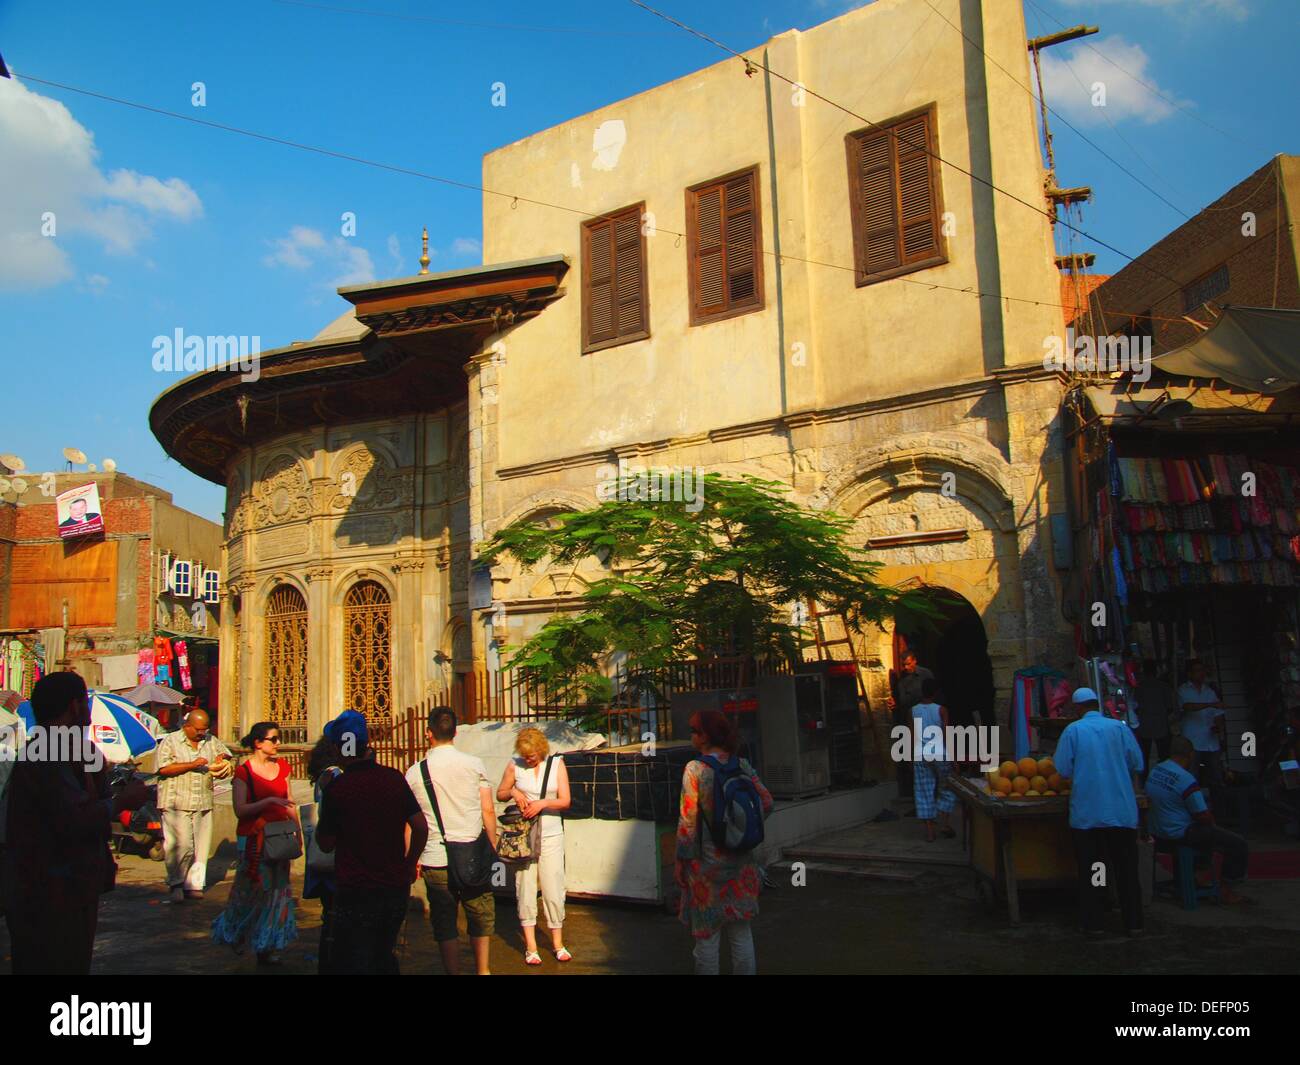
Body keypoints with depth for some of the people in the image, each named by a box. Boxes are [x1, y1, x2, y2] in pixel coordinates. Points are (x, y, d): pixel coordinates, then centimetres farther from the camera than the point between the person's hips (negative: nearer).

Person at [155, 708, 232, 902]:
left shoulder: (211, 741, 13)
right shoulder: (170, 741, -1)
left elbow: (225, 752, 27)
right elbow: (163, 768, -13)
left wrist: (222, 757, 3)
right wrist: (193, 764, -17)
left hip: (203, 804, 5)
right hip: (176, 804, -5)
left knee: (201, 846, 5)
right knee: (181, 845, -11)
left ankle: (193, 884, 13)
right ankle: (176, 884, 3)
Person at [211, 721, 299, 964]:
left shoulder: (282, 767, 8)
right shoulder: (244, 771, -8)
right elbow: (240, 810, -15)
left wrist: (297, 830, 10)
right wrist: (269, 801, -24)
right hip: (253, 838, -5)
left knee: (277, 888, 5)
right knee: (252, 888, 2)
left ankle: (267, 946, 14)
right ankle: (236, 934, 29)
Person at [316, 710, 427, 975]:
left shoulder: (337, 788, -14)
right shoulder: (394, 778, -5)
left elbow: (326, 844, -3)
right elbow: (420, 827, -2)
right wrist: (410, 864, 12)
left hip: (355, 893, -4)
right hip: (396, 888, 4)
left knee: (354, 965, 9)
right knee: (385, 958, 23)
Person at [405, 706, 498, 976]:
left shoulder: (414, 773, -4)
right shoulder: (474, 764, -5)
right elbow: (488, 811, -3)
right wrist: (493, 847, 9)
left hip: (435, 861, -1)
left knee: (444, 925, 11)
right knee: (481, 916, 18)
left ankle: (453, 972, 17)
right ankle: (483, 969, 27)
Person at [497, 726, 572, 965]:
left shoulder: (557, 764, 0)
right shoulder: (515, 766, 0)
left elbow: (565, 801, -1)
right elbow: (500, 794, 11)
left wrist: (543, 803, -17)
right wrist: (513, 793, -10)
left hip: (551, 836, 0)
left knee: (554, 891, 2)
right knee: (525, 889, 1)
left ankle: (557, 943, 15)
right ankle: (530, 946, 10)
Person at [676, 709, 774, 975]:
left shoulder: (695, 769, -14)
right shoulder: (742, 765, 0)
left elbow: (688, 819, -14)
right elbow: (767, 803, 1)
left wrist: (681, 860, -7)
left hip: (706, 860, -4)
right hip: (741, 861, 5)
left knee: (707, 933, 7)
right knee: (741, 933, 13)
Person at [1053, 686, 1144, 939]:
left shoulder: (1073, 730, -3)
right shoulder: (1119, 727, 1)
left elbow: (1062, 769, -4)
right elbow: (1137, 764, 1)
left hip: (1086, 812, -2)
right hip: (1122, 811, 2)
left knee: (1090, 870, 6)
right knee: (1127, 868, 12)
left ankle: (1094, 925, 7)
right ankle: (1133, 922, 16)